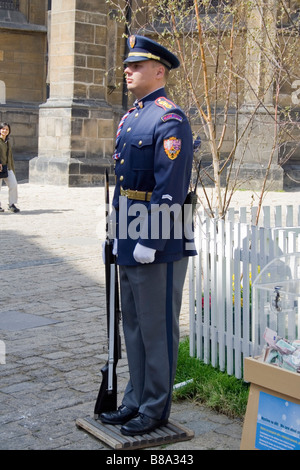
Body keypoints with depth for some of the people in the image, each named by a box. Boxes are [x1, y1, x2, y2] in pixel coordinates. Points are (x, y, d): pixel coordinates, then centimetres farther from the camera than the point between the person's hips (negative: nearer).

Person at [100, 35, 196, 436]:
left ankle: (155, 410, 16)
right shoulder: (129, 118, 15)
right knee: (133, 324, 17)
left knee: (157, 327, 2)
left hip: (159, 243, -9)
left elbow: (169, 188, -20)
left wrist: (149, 242, -21)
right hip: (129, 242, 9)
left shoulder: (170, 120, -14)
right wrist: (118, 233, 18)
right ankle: (135, 400, 30)